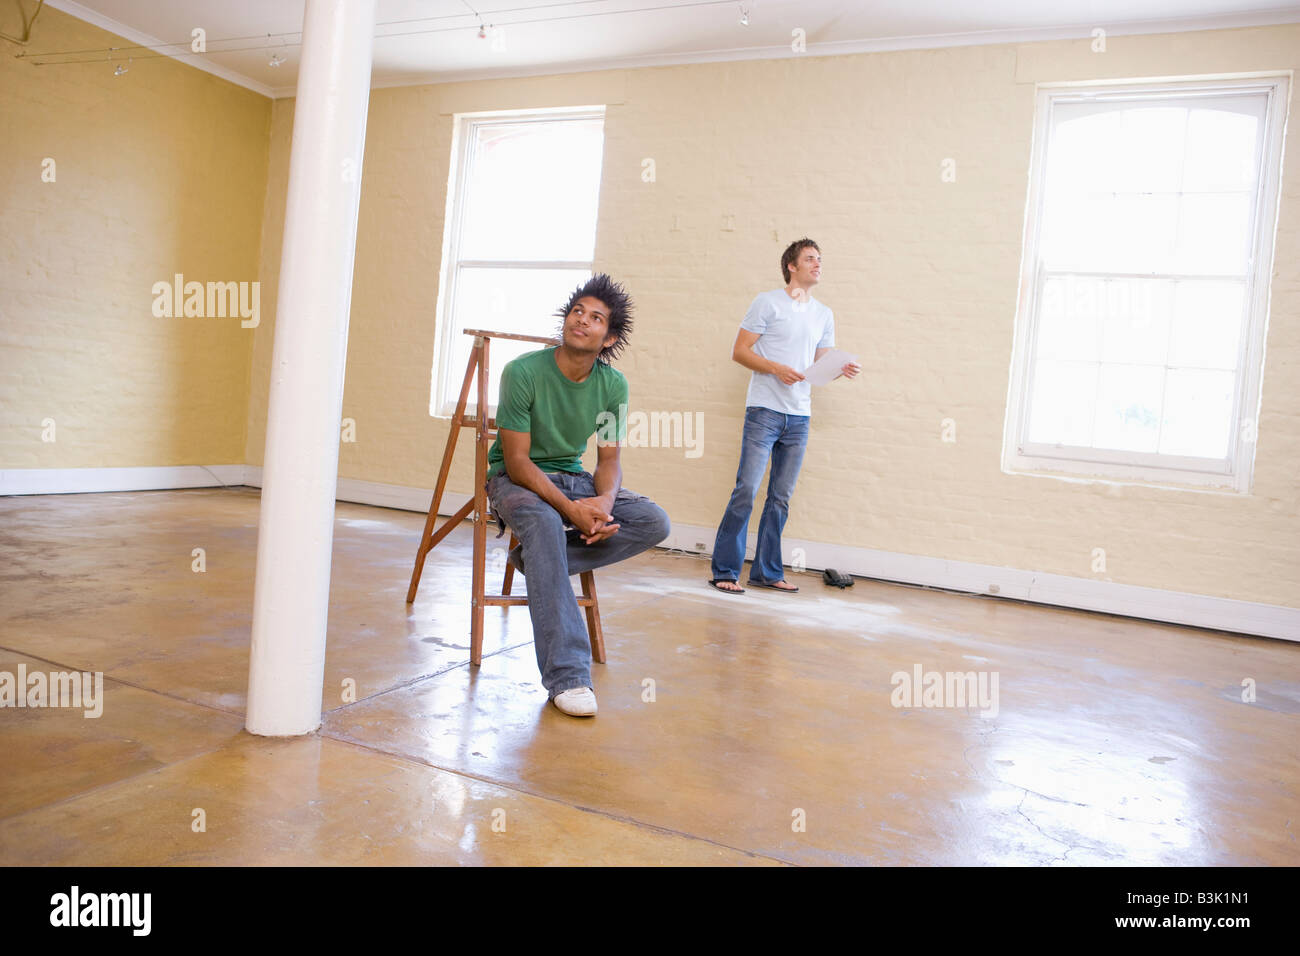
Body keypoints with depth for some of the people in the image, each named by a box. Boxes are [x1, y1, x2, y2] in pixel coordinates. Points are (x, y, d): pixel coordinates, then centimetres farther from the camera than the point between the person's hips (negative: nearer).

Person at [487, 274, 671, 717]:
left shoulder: (613, 385, -4)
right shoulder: (523, 372, -18)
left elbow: (609, 459, 0)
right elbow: (517, 461, -20)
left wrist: (604, 502, -23)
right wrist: (571, 509, -31)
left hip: (571, 477, 5)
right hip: (515, 479, -5)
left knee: (655, 522, -16)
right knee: (544, 521, -40)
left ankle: (537, 560, -14)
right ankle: (567, 676, -40)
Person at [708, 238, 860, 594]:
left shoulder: (824, 315, 17)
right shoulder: (768, 303, 1)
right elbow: (739, 351, -3)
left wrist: (841, 369, -3)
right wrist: (776, 368, -16)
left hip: (799, 417, 6)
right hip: (765, 410, -5)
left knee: (781, 498, 8)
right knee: (746, 490, -10)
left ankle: (766, 571, 16)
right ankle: (725, 570, -3)